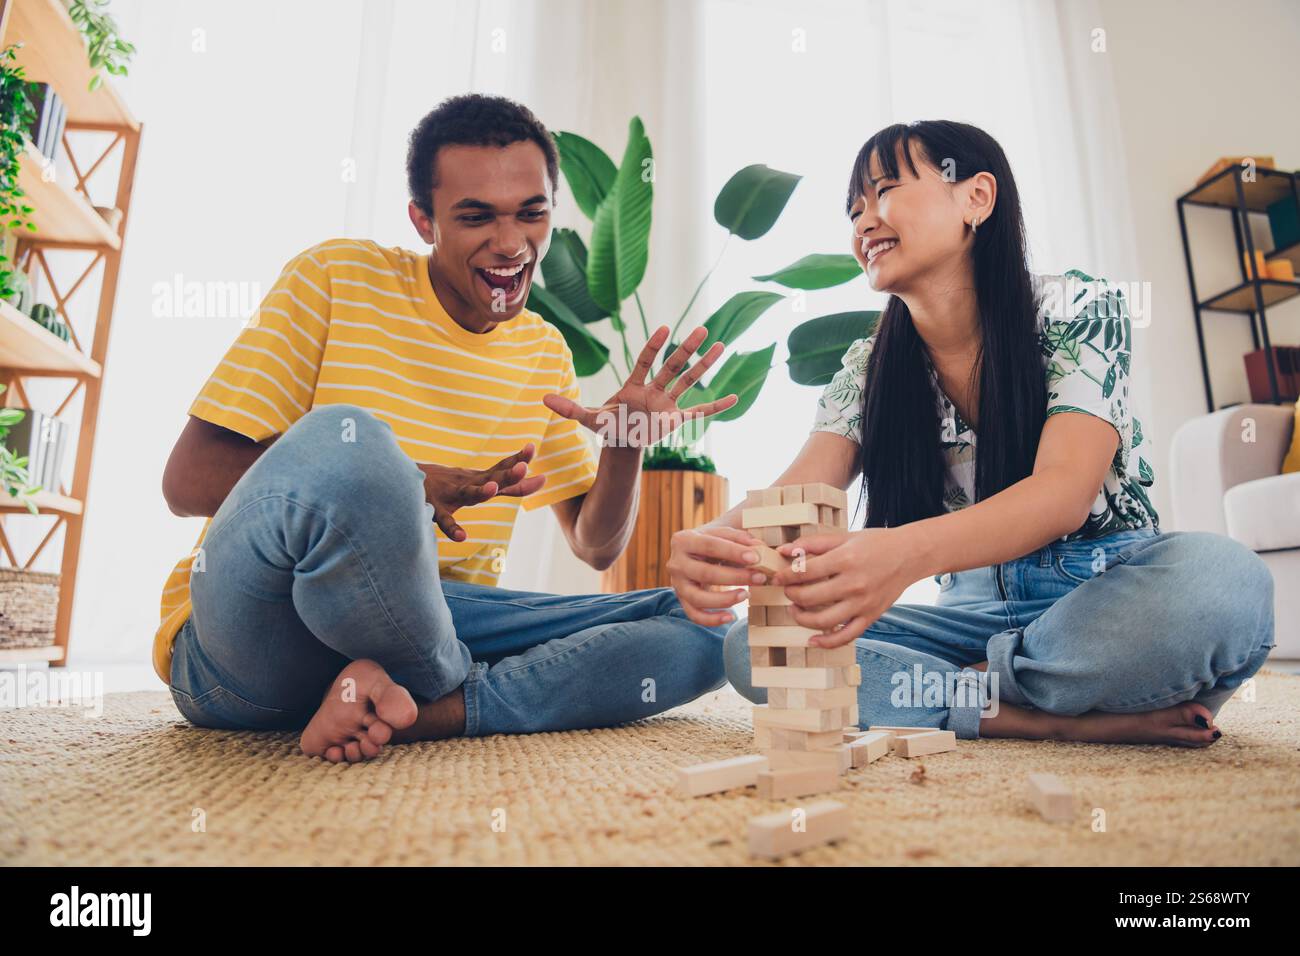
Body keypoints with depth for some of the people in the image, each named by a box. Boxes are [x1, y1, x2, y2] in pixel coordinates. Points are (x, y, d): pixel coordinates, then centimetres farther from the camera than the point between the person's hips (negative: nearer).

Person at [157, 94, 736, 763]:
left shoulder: (545, 355, 11)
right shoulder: (335, 279, -2)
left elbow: (596, 547, 13)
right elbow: (187, 481, -7)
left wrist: (625, 446, -8)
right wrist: (405, 484, -20)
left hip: (437, 619, 4)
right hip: (247, 640, -3)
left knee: (702, 626, -10)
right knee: (344, 438, -36)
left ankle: (424, 708, -23)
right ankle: (447, 688, -11)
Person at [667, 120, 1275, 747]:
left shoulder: (1080, 311, -9)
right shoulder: (868, 370, 1)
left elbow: (1066, 491, -24)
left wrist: (905, 552, -45)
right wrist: (714, 541, -38)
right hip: (981, 608, 3)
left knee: (1220, 583, -37)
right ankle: (1064, 715, -21)